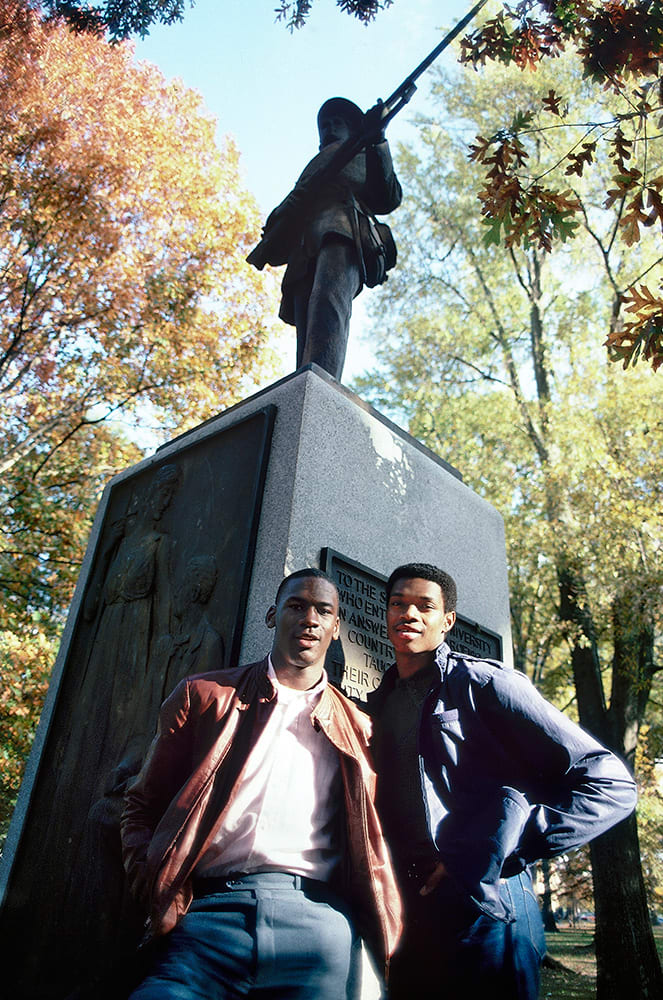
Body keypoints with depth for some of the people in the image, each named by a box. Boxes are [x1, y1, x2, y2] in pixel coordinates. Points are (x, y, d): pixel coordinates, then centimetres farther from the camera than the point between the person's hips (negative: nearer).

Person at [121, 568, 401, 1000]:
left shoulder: (357, 728, 15)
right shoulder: (203, 696, 11)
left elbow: (372, 839, 18)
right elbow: (145, 804, 14)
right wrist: (147, 873, -3)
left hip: (317, 922, 1)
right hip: (206, 912, 0)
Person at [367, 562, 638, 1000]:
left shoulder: (483, 683, -7)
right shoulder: (378, 705, 12)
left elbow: (612, 785, -12)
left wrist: (491, 855, -18)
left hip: (484, 908, -5)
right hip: (401, 917, 6)